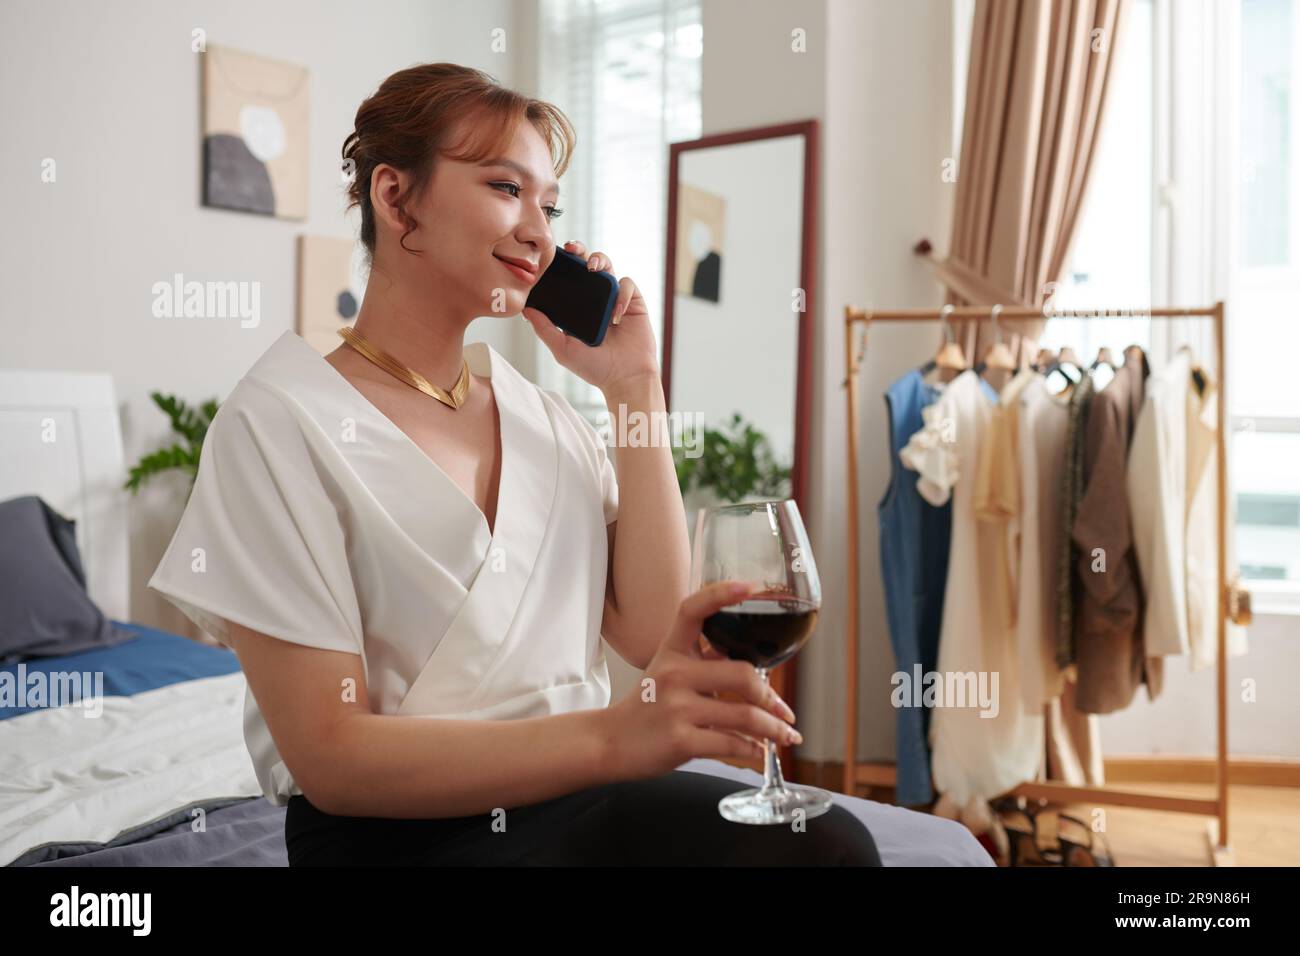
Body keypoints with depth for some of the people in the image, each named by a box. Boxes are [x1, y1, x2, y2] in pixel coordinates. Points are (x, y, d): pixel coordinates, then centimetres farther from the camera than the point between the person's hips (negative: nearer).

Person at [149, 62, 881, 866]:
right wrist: (609, 736, -28)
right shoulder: (280, 421, -9)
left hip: (572, 797, 6)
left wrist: (634, 388, -4)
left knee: (829, 840, -22)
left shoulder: (544, 415, 9)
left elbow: (649, 633, -1)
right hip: (399, 831, -6)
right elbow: (329, 755, -15)